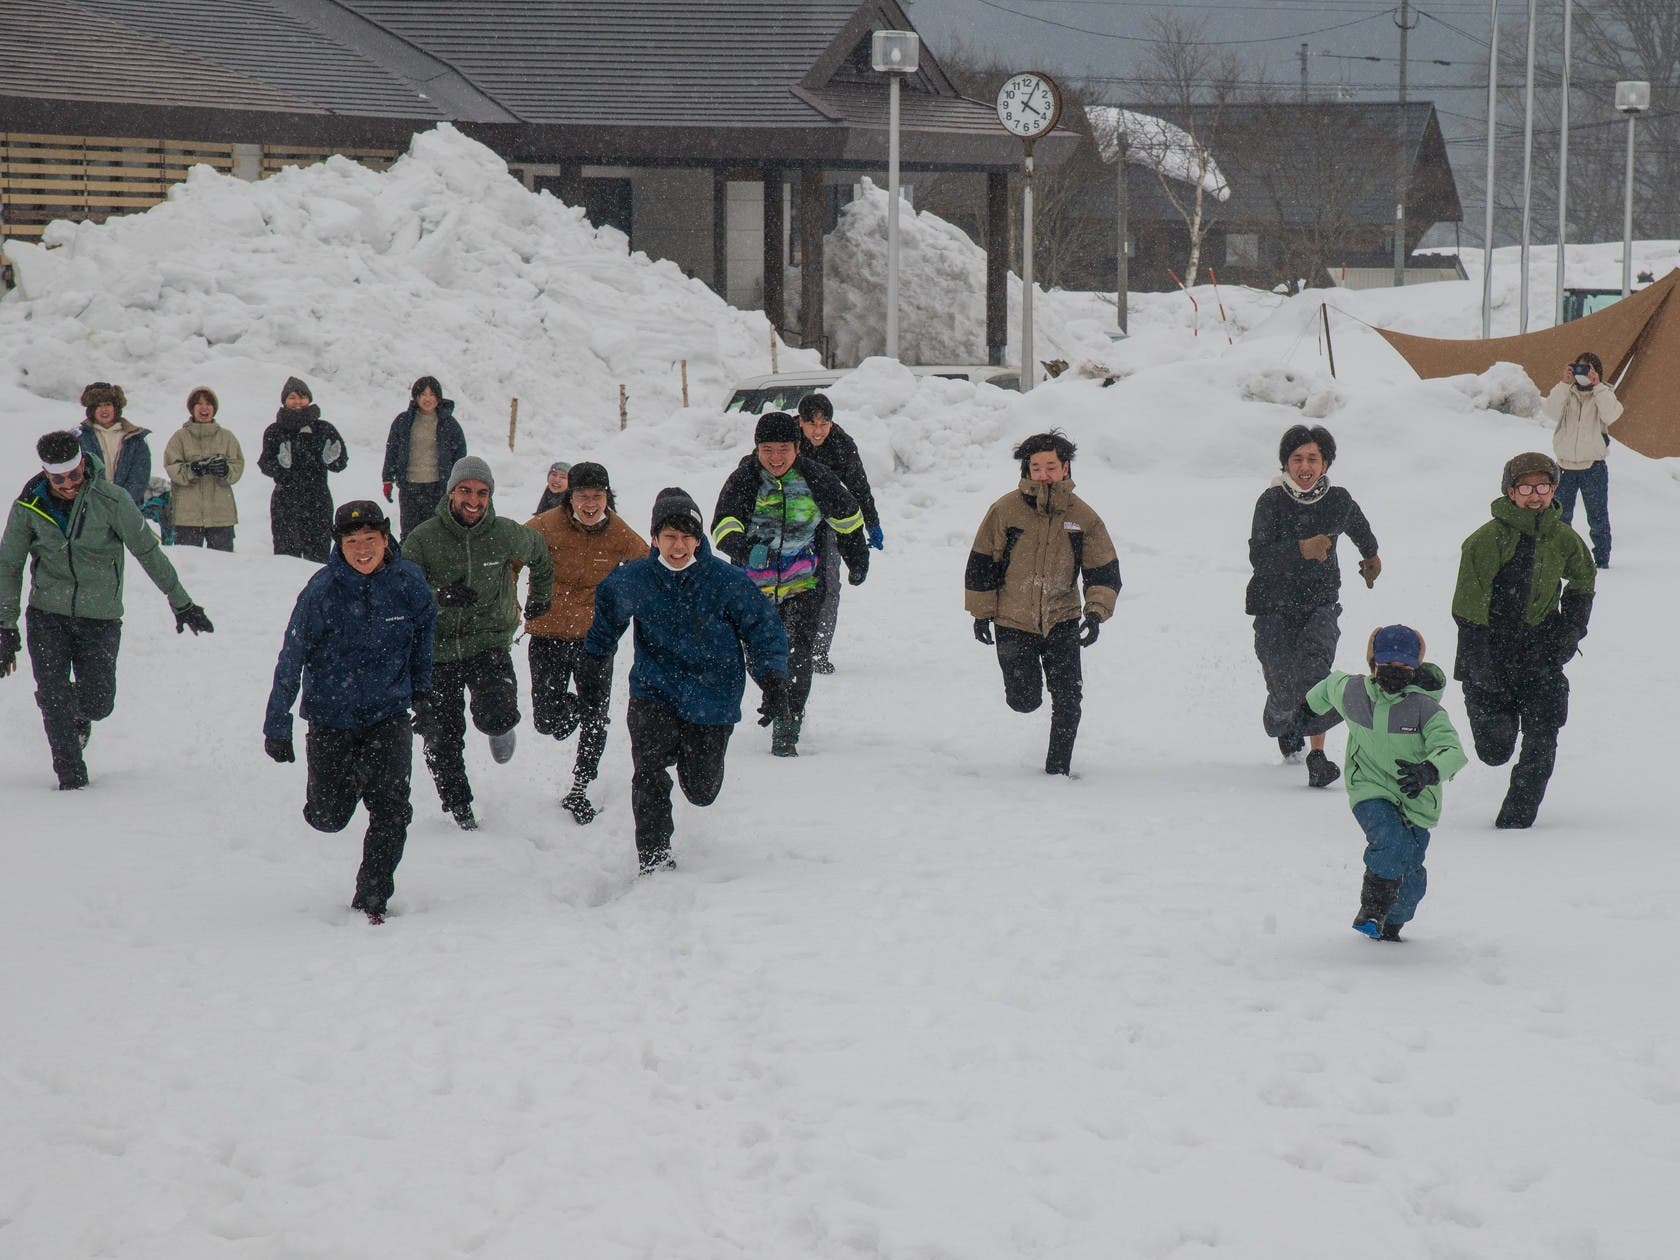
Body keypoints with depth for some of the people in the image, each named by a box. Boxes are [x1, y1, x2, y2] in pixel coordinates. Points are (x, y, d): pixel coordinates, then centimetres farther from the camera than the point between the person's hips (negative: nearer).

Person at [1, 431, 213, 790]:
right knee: (53, 702, -7)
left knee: (97, 704, -2)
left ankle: (78, 715, 35)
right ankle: (71, 779, 7)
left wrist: (181, 604, 4)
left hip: (100, 616, -1)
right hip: (47, 614, 1)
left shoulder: (110, 500, -12)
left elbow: (148, 552, -2)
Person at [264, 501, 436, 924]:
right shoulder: (321, 591, -16)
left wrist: (421, 684, 23)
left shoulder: (408, 582, -8)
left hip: (388, 714, 1)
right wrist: (277, 727, -9)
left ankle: (372, 898, 3)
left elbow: (424, 628, 14)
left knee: (391, 810, -11)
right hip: (331, 716, -1)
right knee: (328, 817, 5)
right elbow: (291, 660, -10)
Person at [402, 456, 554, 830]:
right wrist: (441, 595, -29)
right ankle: (457, 804, 29)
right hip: (437, 648, 0)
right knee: (442, 739, 4)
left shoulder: (506, 535, -5)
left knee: (497, 716, -23)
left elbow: (537, 552, 18)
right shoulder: (423, 538, -10)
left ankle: (498, 728, 16)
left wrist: (540, 596, 30)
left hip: (489, 643, 0)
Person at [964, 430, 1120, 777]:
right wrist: (981, 613, -1)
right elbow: (981, 564, 0)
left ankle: (1058, 767, 10)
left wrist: (1096, 612, -15)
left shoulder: (1083, 517, -4)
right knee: (1025, 701, -3)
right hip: (1013, 622, -1)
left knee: (1068, 697, -6)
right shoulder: (1005, 510, -9)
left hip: (1062, 621, 1)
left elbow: (1105, 572, 0)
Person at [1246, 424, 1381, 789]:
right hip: (1275, 607, -1)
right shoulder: (1272, 502, -10)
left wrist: (1371, 556, 42)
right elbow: (1258, 556, -20)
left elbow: (1359, 528, 23)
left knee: (1313, 672, -24)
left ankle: (1317, 754, -22)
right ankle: (1281, 726, 35)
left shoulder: (1339, 500, -1)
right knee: (1284, 692, -2)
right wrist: (1301, 549, -35)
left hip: (1321, 604, 1)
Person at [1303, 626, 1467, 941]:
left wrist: (1430, 771, -47)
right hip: (1371, 793, 0)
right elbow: (1333, 683, 21)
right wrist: (1312, 704, 43)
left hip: (1415, 800, 1)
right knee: (1392, 844, -30)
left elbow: (1453, 751, -25)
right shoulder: (1354, 692, -4)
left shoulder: (1425, 707, -15)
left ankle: (1391, 925, 36)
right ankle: (1371, 911, -14)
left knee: (1410, 877, 8)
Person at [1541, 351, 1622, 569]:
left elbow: (1610, 415, -18)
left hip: (1593, 465, -1)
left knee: (1597, 516, 1)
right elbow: (1552, 412, -15)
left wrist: (1597, 386, -19)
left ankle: (1601, 558, 8)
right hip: (1565, 464, 1)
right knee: (1561, 516, 6)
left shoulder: (1604, 394, 3)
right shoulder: (1564, 392, 4)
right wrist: (1565, 384, -19)